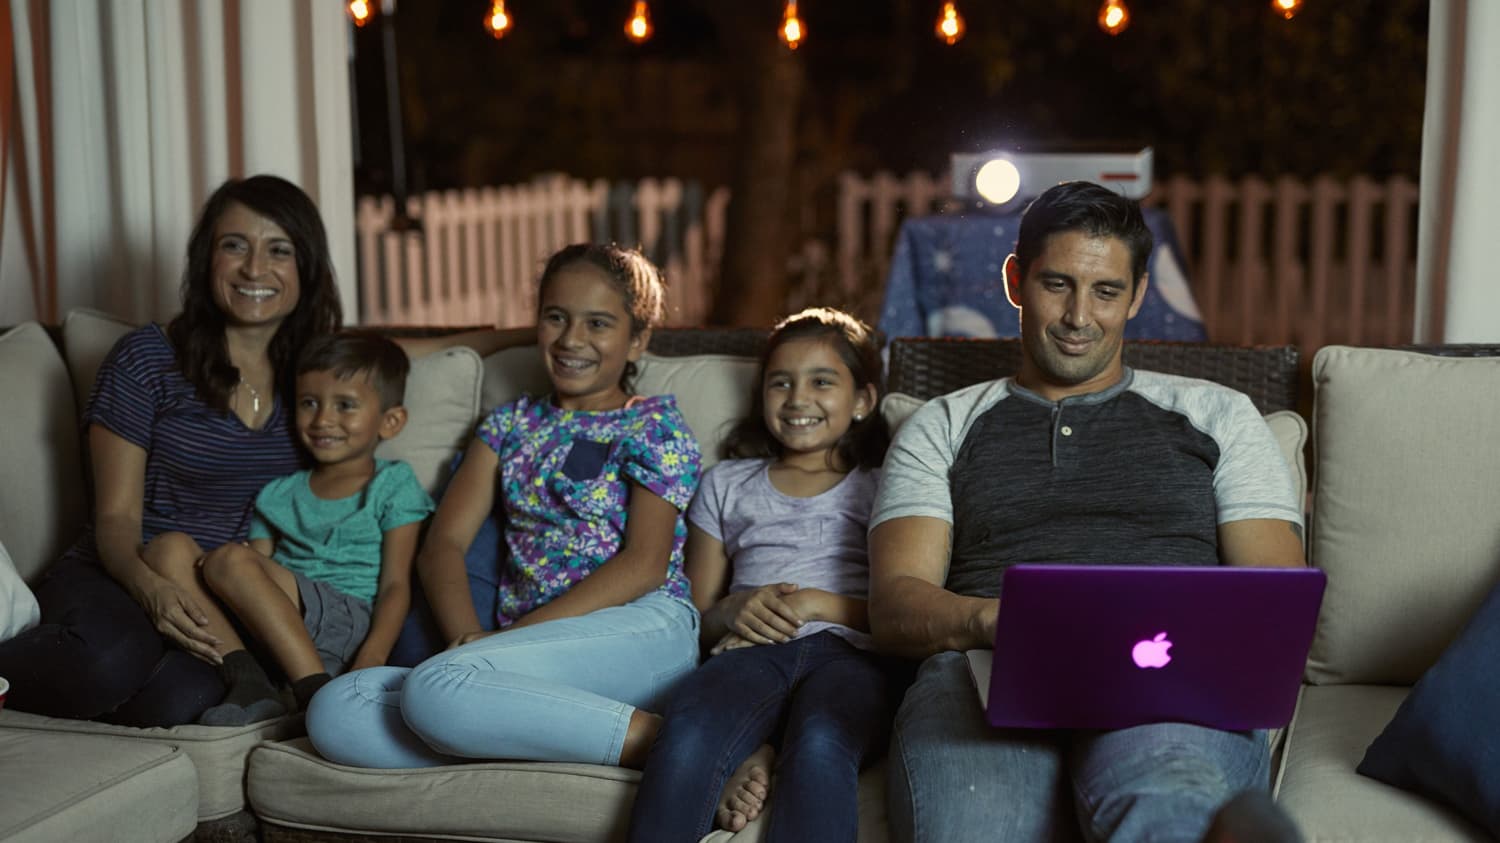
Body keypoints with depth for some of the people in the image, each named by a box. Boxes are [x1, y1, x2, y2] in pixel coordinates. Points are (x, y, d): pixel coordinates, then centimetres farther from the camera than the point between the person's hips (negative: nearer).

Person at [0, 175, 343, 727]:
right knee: (107, 661, -38)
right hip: (119, 579, -2)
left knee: (175, 700, -33)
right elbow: (116, 517, -5)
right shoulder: (147, 359, -2)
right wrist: (151, 587, -24)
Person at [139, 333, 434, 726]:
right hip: (267, 626, 6)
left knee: (231, 559, -28)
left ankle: (318, 693, -32)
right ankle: (248, 680, -28)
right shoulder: (279, 495, 25)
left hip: (348, 623, -6)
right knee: (169, 548, -13)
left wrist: (372, 658, -18)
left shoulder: (392, 486, 10)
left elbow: (395, 585, -1)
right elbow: (260, 565, 16)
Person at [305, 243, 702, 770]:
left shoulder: (655, 427, 9)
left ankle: (653, 739, -25)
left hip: (641, 631, -5)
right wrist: (470, 638, -9)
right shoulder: (511, 424, 24)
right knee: (333, 713, -22)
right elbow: (443, 543, 12)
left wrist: (518, 633, -15)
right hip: (533, 648, 6)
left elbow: (645, 564, -5)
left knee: (436, 687, -34)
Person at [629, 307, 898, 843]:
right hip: (754, 650, 2)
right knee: (687, 734, -36)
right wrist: (734, 610, 0)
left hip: (850, 651, -1)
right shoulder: (726, 484, 28)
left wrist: (816, 604, -6)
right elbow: (695, 618, 23)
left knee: (820, 745, -39)